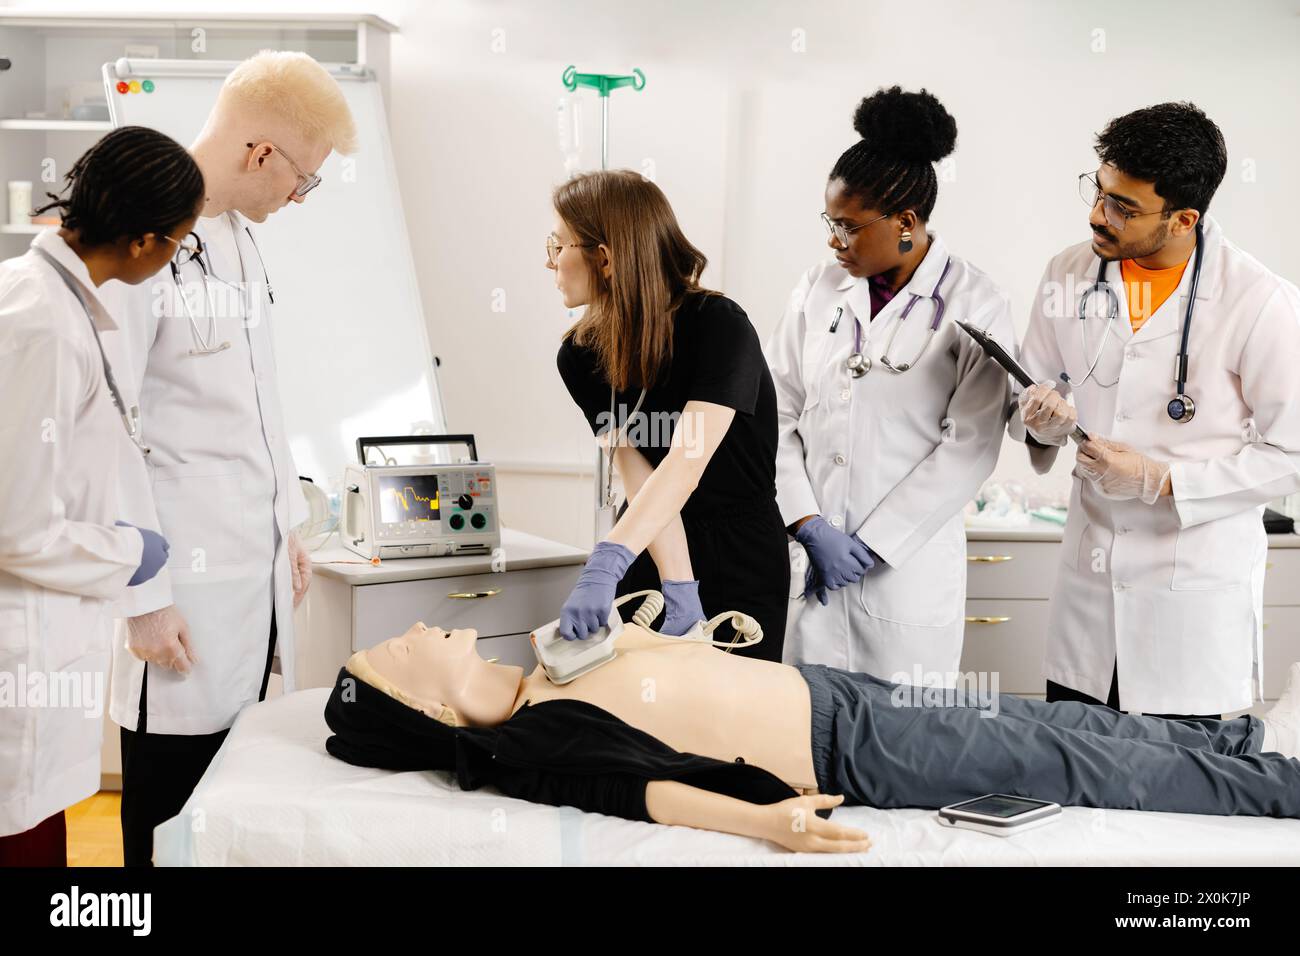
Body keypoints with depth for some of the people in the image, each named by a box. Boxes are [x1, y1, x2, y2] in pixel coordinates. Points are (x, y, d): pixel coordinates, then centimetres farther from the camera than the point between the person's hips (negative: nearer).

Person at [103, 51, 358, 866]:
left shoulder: (241, 236, 11)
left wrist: (290, 522, 19)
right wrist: (143, 593, -15)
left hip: (256, 561, 8)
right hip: (187, 574, -8)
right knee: (174, 806, 3)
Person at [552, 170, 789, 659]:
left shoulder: (720, 325, -21)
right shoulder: (581, 355, -5)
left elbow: (686, 462, -32)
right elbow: (636, 474, -15)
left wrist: (604, 566, -44)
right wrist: (679, 589, -27)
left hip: (741, 567, -4)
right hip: (648, 555, 4)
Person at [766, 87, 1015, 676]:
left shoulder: (975, 307, -4)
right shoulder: (819, 288, 7)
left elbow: (970, 447, -9)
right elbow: (778, 412, 5)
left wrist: (870, 544, -11)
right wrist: (810, 527, -7)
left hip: (908, 565, -3)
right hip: (805, 557, 3)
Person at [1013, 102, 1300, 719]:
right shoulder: (1069, 274, 0)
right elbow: (1033, 392, 11)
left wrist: (1164, 482, -17)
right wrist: (1045, 419, -13)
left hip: (1197, 593, -4)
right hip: (1088, 581, 4)